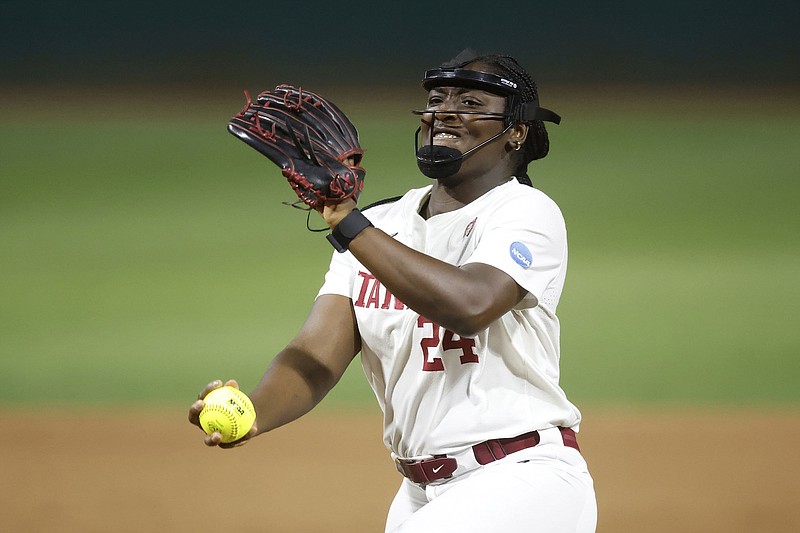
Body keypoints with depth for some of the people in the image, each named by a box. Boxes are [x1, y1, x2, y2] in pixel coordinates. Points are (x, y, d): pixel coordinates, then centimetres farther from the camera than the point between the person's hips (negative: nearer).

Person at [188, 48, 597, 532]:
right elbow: (318, 356, -3)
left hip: (523, 478, -7)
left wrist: (346, 223, -24)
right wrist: (251, 414, -24)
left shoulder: (526, 211, -7)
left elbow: (470, 304, -27)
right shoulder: (379, 227, 10)